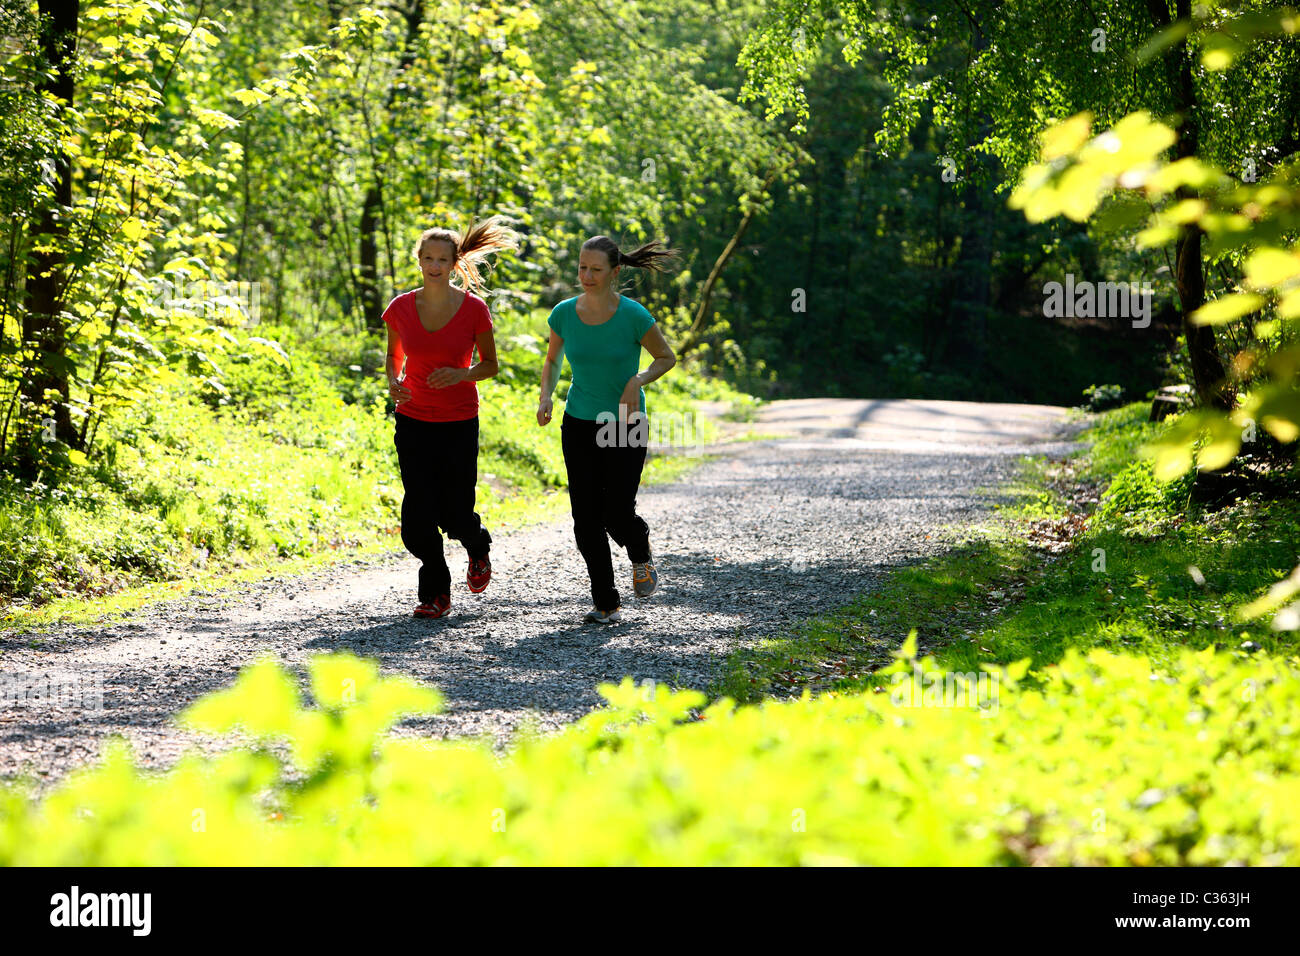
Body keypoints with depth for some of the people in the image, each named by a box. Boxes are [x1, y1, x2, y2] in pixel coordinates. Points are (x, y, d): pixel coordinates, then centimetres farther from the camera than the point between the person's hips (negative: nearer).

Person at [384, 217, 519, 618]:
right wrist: (394, 381, -9)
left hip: (459, 423, -2)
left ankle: (478, 547, 35)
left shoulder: (473, 309, -8)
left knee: (454, 515, -1)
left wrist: (461, 374, -18)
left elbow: (490, 365, 2)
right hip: (413, 420, 2)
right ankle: (435, 593, 14)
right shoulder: (401, 308, -2)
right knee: (418, 515, -4)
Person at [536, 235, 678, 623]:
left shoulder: (633, 315, -15)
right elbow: (553, 361, 12)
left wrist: (638, 381, -18)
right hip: (579, 424, 3)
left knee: (618, 515, -7)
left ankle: (642, 554, 29)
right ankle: (606, 603, 11)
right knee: (586, 518, -2)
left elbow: (666, 357, 0)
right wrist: (546, 396, -6)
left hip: (625, 426, -3)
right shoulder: (564, 314, -6)